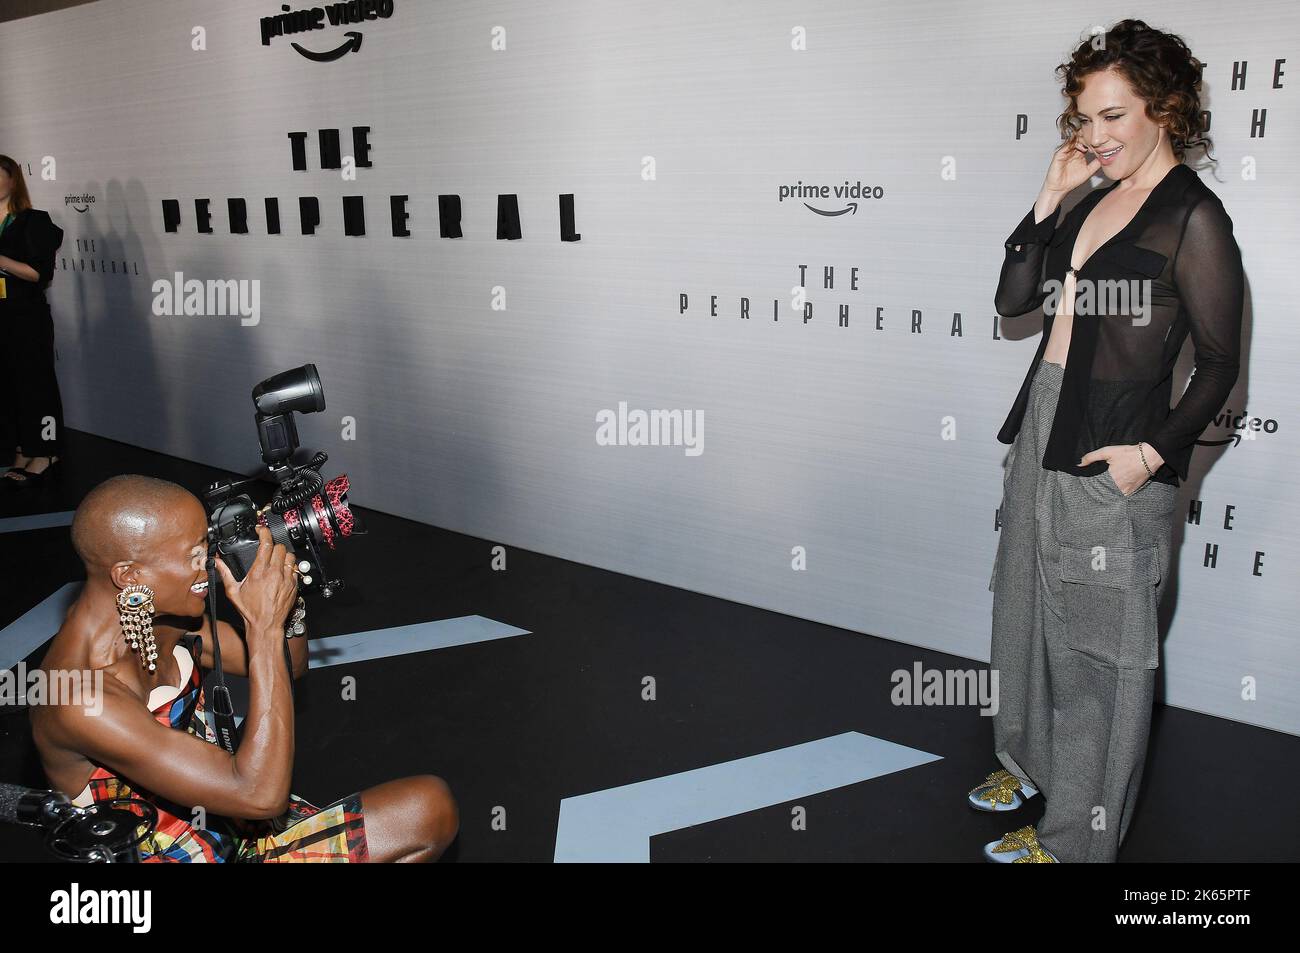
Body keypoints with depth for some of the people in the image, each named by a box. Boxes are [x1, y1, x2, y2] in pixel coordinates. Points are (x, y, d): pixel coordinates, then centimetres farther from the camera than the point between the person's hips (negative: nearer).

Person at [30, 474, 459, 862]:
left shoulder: (157, 619, -4)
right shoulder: (81, 701, -28)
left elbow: (288, 665, 10)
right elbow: (260, 794, -32)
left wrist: (283, 588, -11)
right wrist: (264, 624, -30)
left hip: (233, 823, 8)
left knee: (431, 805, -6)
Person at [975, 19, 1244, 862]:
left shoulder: (1193, 217, -11)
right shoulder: (1093, 201, 11)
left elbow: (1220, 365, -11)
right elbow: (1013, 299, 6)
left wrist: (1154, 452, -20)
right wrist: (1049, 198, 0)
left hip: (1112, 454, -8)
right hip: (1043, 427, 8)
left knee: (1099, 642, 4)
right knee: (1031, 609, 21)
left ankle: (1075, 833, 21)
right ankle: (1032, 758, 43)